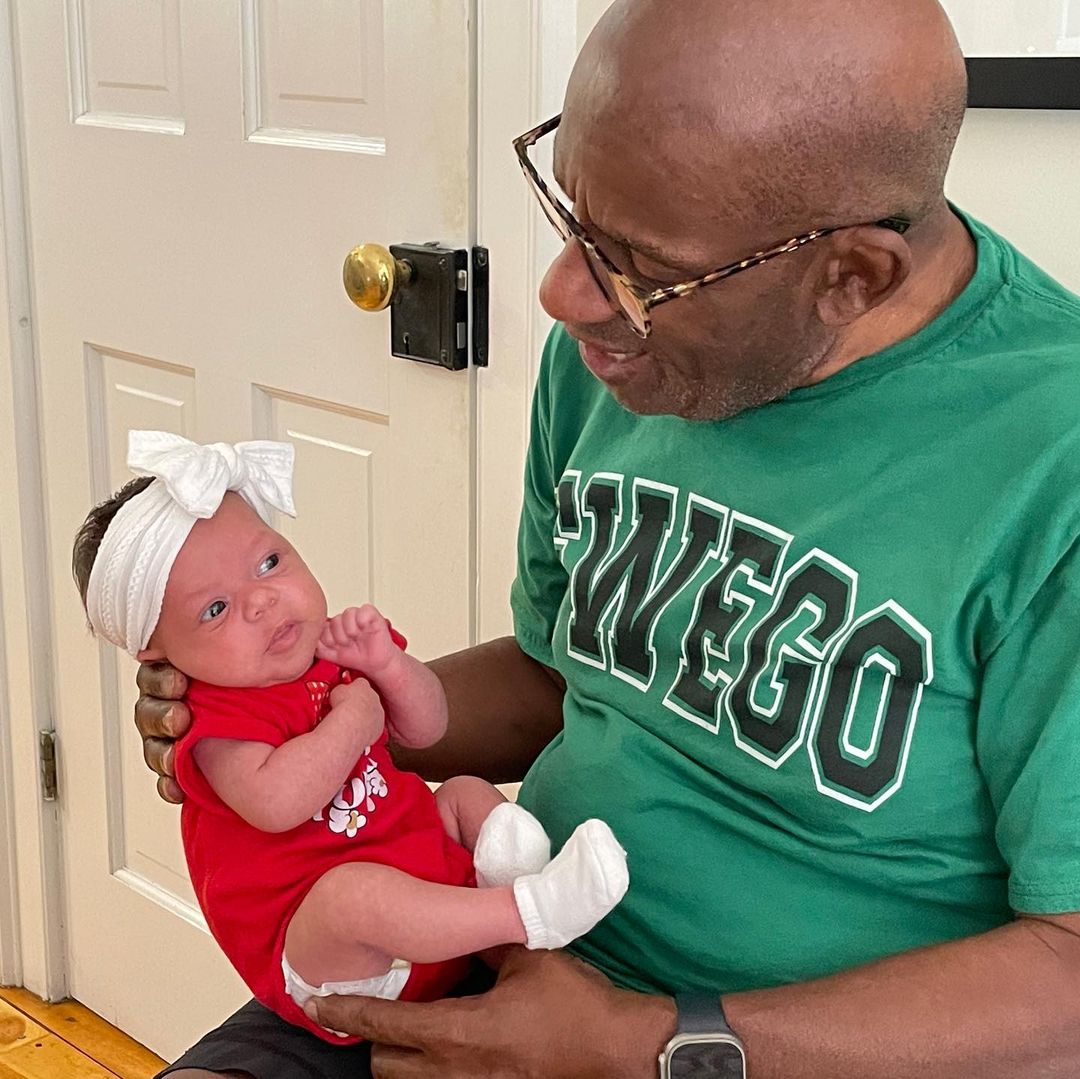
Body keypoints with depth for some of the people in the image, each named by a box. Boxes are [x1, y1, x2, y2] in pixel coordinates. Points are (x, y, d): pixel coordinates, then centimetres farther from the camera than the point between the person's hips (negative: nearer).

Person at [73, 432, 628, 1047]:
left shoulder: (336, 651, 8)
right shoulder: (216, 717, -15)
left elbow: (427, 730, 14)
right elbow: (274, 802, -35)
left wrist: (389, 666, -6)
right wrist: (355, 719, -22)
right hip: (311, 961, -8)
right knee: (352, 889, -38)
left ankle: (501, 850, -22)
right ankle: (527, 911, -41)